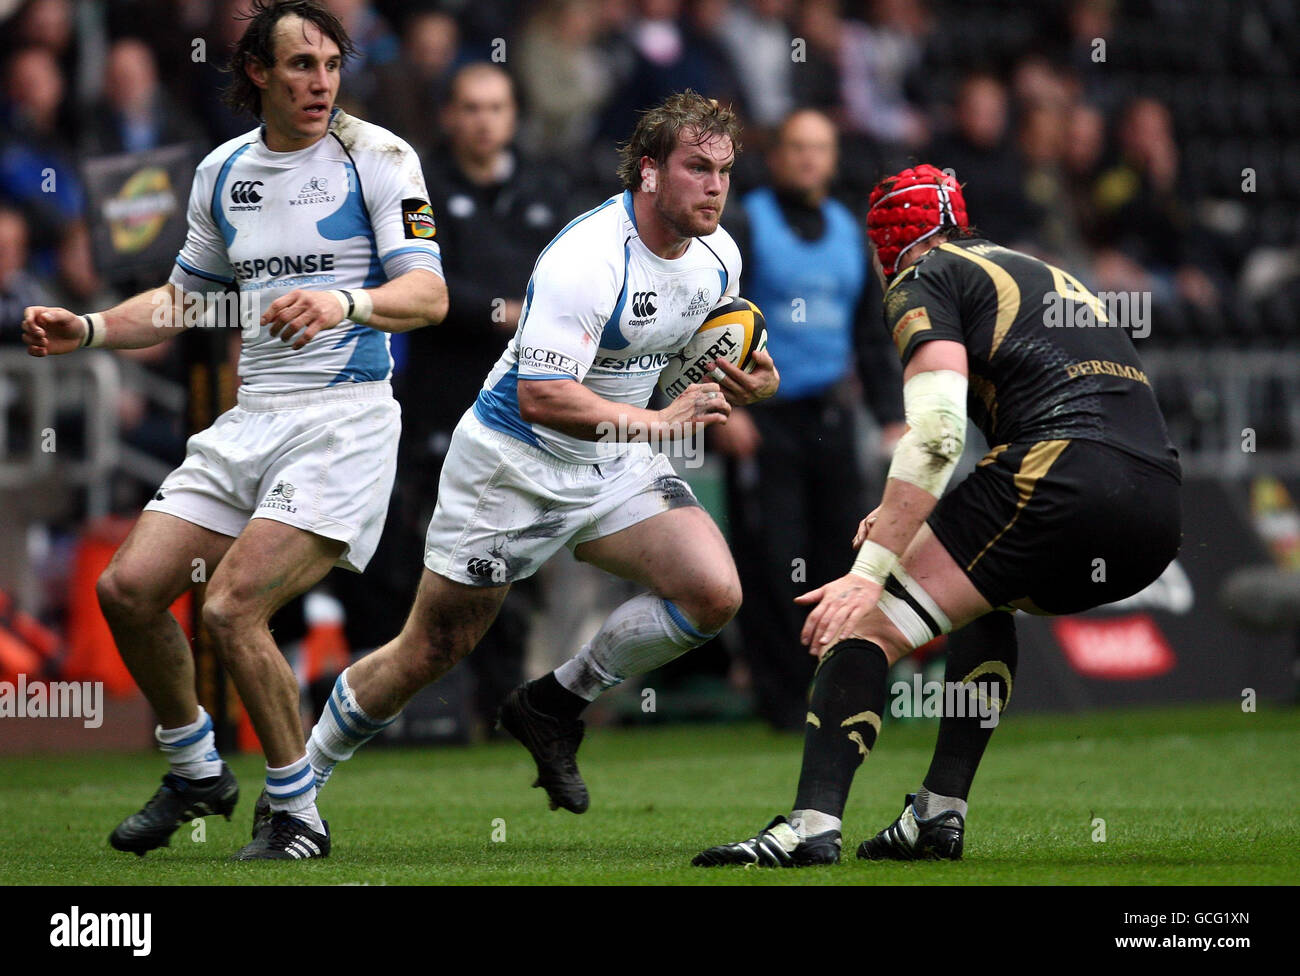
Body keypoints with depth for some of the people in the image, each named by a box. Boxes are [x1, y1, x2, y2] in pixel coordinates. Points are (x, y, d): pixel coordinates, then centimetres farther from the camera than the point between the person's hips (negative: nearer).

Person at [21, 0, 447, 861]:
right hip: (251, 419, 7)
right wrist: (85, 330, 11)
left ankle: (299, 816, -4)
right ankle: (197, 773, 22)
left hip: (344, 420, -7)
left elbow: (429, 295, -14)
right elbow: (186, 298, 25)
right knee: (129, 590, 0)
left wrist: (344, 303, -32)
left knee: (231, 609, -20)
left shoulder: (376, 157, -6)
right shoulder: (222, 172, 12)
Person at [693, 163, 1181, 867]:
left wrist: (871, 570, -12)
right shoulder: (1046, 275, 34)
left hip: (1063, 476, -8)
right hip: (1160, 517, 8)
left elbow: (935, 432, -8)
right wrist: (907, 517, 33)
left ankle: (813, 825, -22)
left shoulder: (922, 280, 9)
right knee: (986, 596, 34)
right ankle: (940, 815, 24)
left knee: (862, 623, -4)